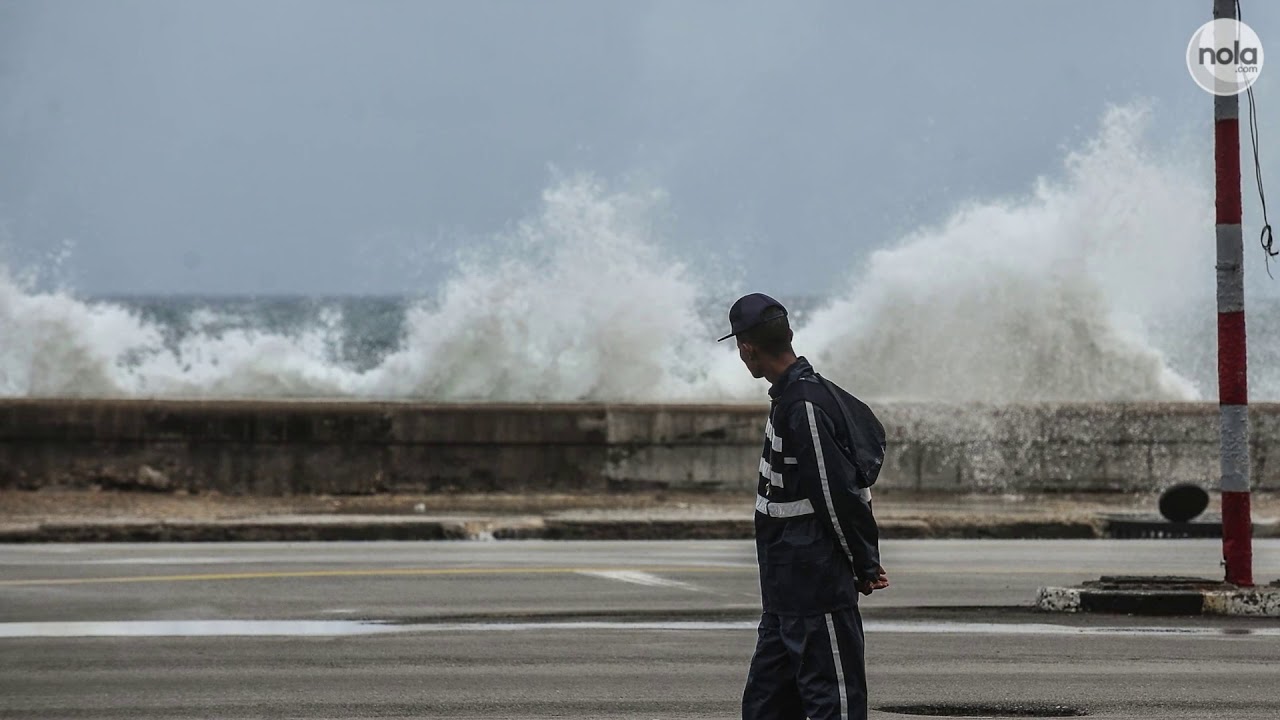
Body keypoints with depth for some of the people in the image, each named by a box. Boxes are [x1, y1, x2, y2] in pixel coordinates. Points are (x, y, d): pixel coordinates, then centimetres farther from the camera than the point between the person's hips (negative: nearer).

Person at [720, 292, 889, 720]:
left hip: (817, 590, -10)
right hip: (787, 589, 10)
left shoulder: (805, 407, -20)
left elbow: (838, 496, -20)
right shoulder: (789, 397, 12)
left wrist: (865, 567, -11)